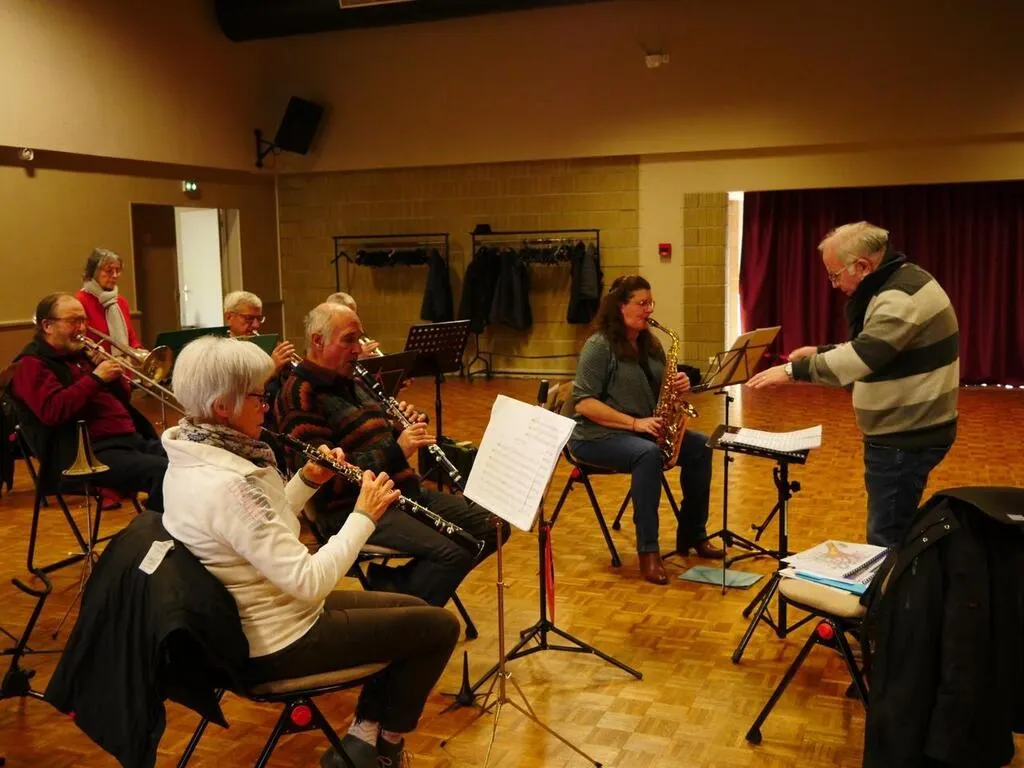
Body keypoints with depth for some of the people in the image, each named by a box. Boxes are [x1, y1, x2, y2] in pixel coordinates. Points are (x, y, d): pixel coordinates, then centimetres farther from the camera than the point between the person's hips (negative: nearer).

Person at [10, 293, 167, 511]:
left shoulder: (81, 354, 24)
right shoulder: (32, 364, 0)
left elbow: (124, 397, 27)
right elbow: (52, 411, -18)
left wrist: (114, 375, 6)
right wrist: (96, 378, -14)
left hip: (131, 438, 8)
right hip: (91, 451, -8)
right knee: (161, 472, -33)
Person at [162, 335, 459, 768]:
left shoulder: (191, 459, 0)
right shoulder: (227, 485, -32)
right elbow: (309, 581, -31)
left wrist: (307, 482, 0)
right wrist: (364, 515, -21)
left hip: (255, 620, 10)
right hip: (281, 642, -10)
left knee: (410, 609, 20)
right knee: (438, 626, 3)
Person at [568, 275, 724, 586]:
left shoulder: (649, 345, 11)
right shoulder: (599, 346, -13)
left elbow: (659, 393, 16)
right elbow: (583, 403, -20)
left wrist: (678, 387, -8)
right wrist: (634, 423, -24)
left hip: (645, 430, 8)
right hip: (598, 435, -8)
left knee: (700, 446, -9)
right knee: (648, 454, -35)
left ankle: (692, 536, 3)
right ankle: (648, 552, -30)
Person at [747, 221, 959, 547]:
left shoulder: (902, 297, -23)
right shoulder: (898, 282, 11)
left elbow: (862, 357, -34)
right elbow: (869, 348, 21)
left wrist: (793, 370, -30)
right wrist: (820, 352, 12)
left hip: (906, 438, -10)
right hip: (906, 431, 10)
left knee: (887, 540, -4)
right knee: (895, 530, 18)